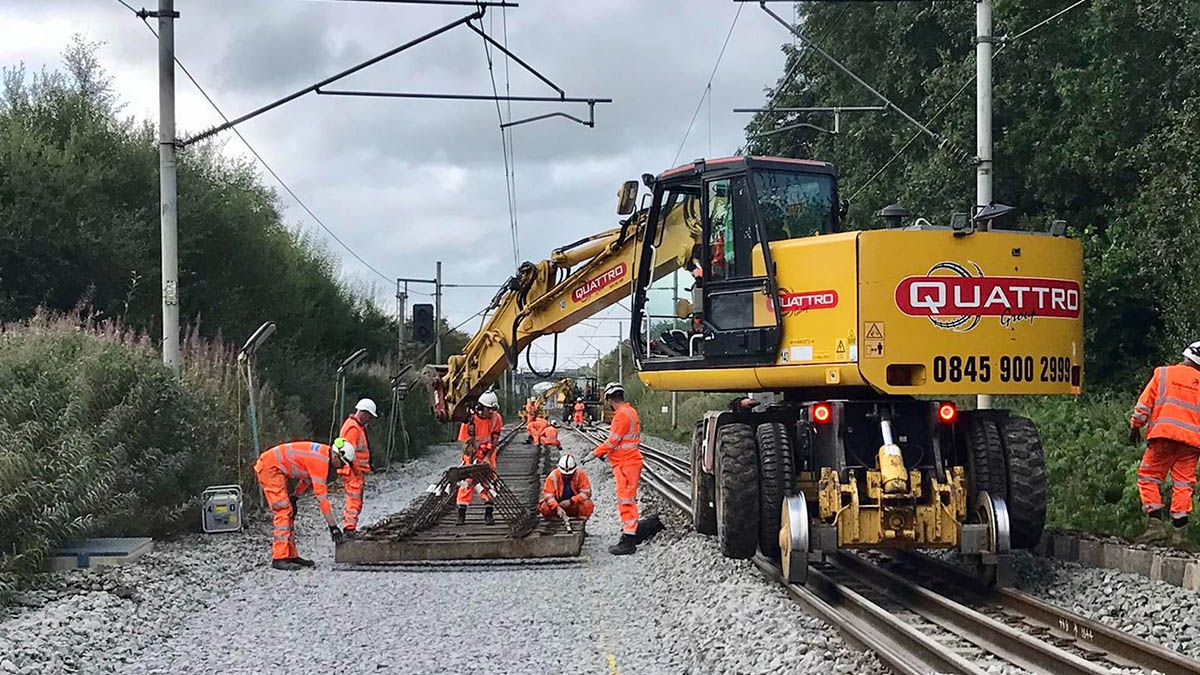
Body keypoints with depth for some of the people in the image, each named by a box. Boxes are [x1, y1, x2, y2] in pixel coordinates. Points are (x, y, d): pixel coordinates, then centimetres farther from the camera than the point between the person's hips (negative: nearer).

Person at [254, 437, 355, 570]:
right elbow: (321, 495, -26)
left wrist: (294, 496, 15)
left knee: (289, 513, 12)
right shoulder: (320, 461, -25)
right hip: (269, 467, -11)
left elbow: (308, 477, 20)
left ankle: (291, 555, 15)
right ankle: (279, 558, -17)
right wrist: (333, 526, -24)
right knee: (284, 512, -14)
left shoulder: (324, 453, 5)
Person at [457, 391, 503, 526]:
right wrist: (473, 460, -20)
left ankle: (488, 514, -2)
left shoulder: (496, 418, -11)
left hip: (488, 454, 2)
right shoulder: (470, 420, -20)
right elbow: (466, 443, -15)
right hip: (472, 454, -2)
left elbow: (495, 440, -6)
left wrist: (487, 457, -14)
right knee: (467, 482, -7)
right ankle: (461, 514, -1)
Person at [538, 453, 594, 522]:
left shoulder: (580, 474, -11)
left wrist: (571, 501, -27)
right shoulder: (553, 475, -12)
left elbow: (586, 492, -15)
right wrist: (557, 508, -32)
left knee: (588, 505, -30)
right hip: (558, 504, 0)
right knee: (545, 508, -28)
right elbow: (548, 494, -16)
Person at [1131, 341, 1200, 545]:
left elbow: (1145, 403, 5)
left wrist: (1135, 426, 13)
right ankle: (1178, 531, 0)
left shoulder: (1163, 373, 7)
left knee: (1149, 476, 7)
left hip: (1163, 435, -1)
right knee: (1183, 483, 4)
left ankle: (1155, 521, -7)